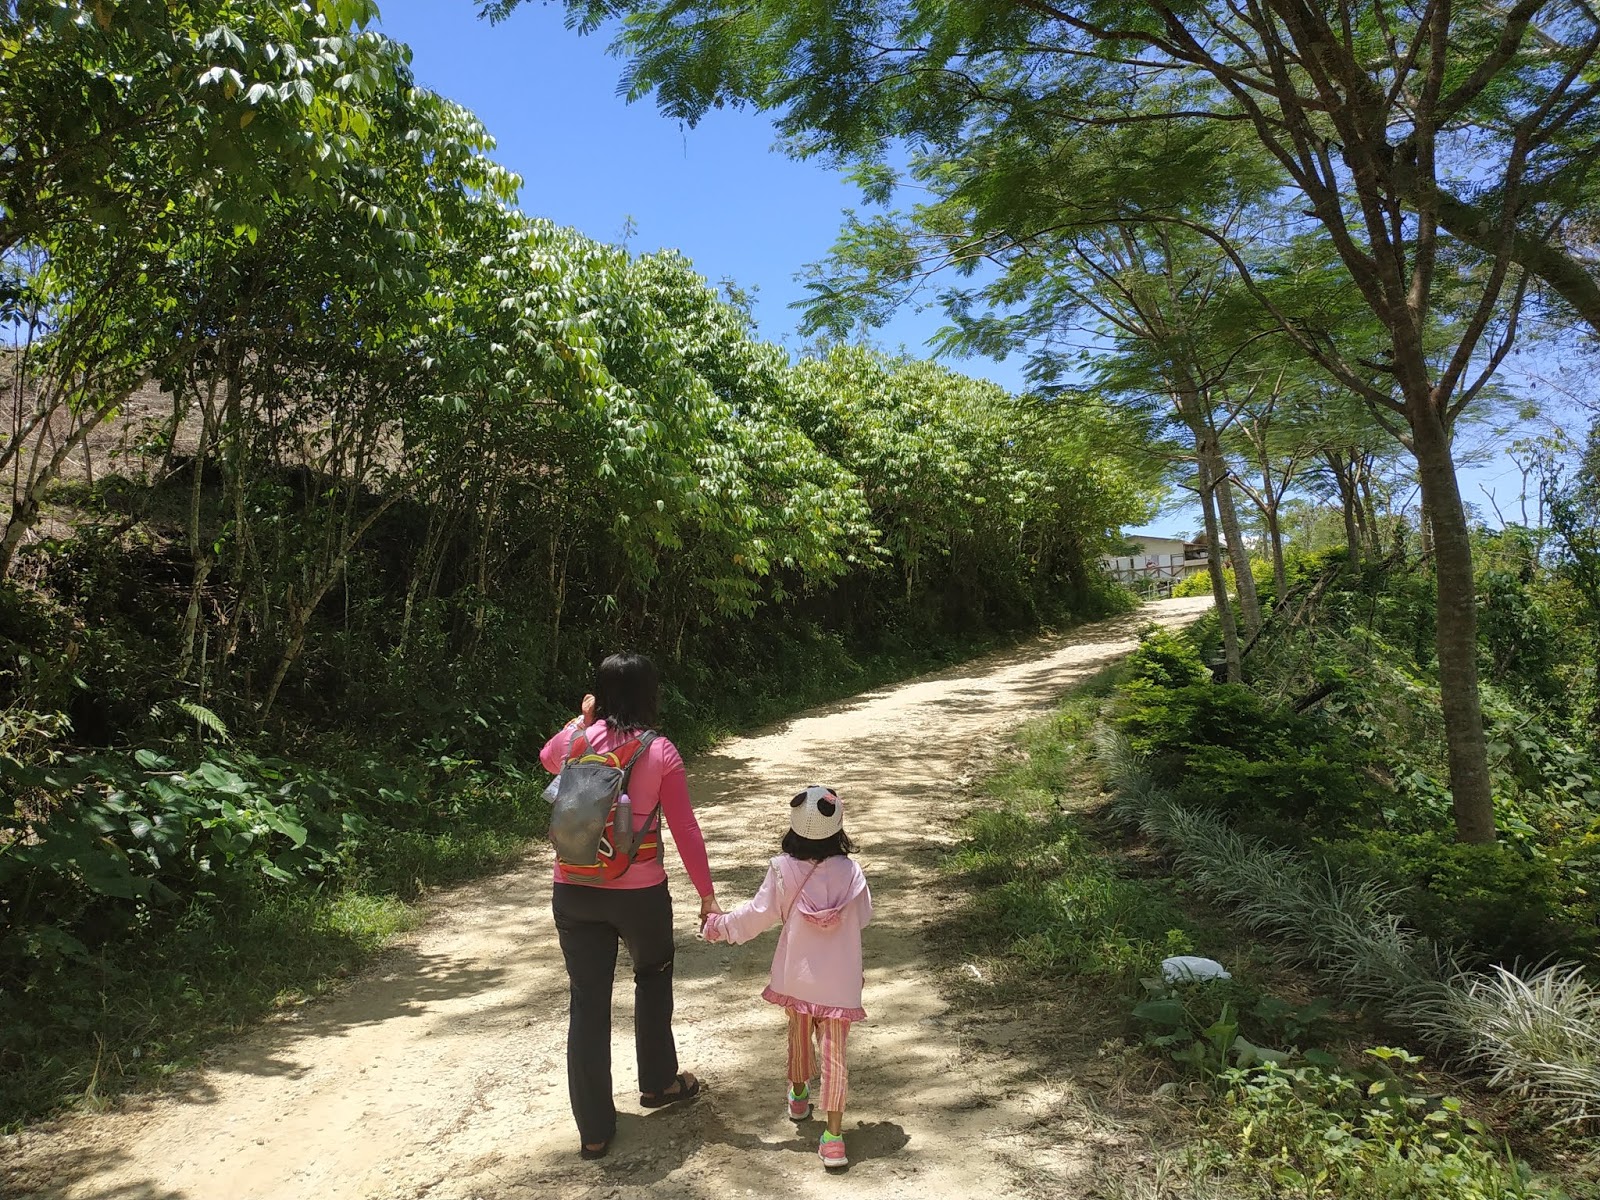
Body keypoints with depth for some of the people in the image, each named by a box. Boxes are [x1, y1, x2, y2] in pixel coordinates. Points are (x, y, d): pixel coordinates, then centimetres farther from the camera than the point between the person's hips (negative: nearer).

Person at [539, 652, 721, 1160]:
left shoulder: (573, 742, -4)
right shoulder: (660, 753, -10)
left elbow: (547, 759, 23)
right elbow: (685, 831, -7)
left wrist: (581, 719, 20)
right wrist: (707, 895, 1)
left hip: (575, 891, 2)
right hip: (639, 892, -2)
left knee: (588, 1003, 11)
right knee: (653, 977, 26)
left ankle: (594, 1130, 19)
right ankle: (657, 1082, 40)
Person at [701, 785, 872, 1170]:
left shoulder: (783, 870, -14)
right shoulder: (850, 871, -14)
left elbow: (759, 913, -6)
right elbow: (863, 915, 0)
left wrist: (719, 925, 9)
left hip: (796, 976, 2)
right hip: (838, 981, -1)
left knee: (799, 1036, 25)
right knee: (833, 1052, 5)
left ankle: (799, 1097, 47)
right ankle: (833, 1136, 4)